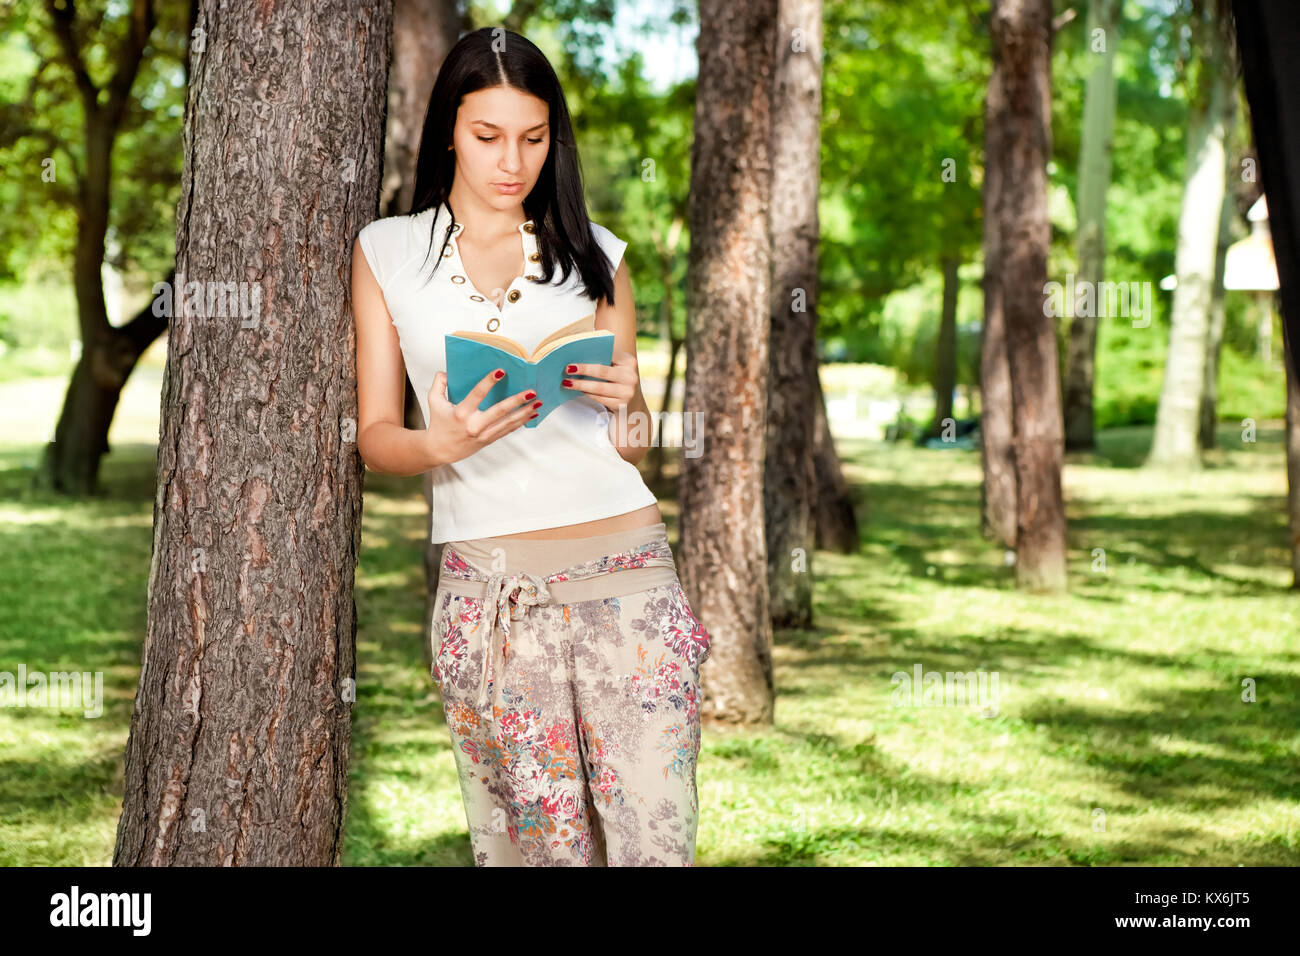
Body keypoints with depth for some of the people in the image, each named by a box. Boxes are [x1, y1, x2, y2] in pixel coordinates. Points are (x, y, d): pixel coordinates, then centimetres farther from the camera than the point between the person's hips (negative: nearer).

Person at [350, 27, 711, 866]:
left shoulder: (592, 255, 13)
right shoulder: (387, 253, 10)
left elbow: (634, 449, 15)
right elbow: (376, 438, 7)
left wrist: (625, 405, -8)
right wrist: (442, 442, -14)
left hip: (623, 570, 1)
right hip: (488, 589, 0)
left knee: (654, 838, -8)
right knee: (542, 846, -1)